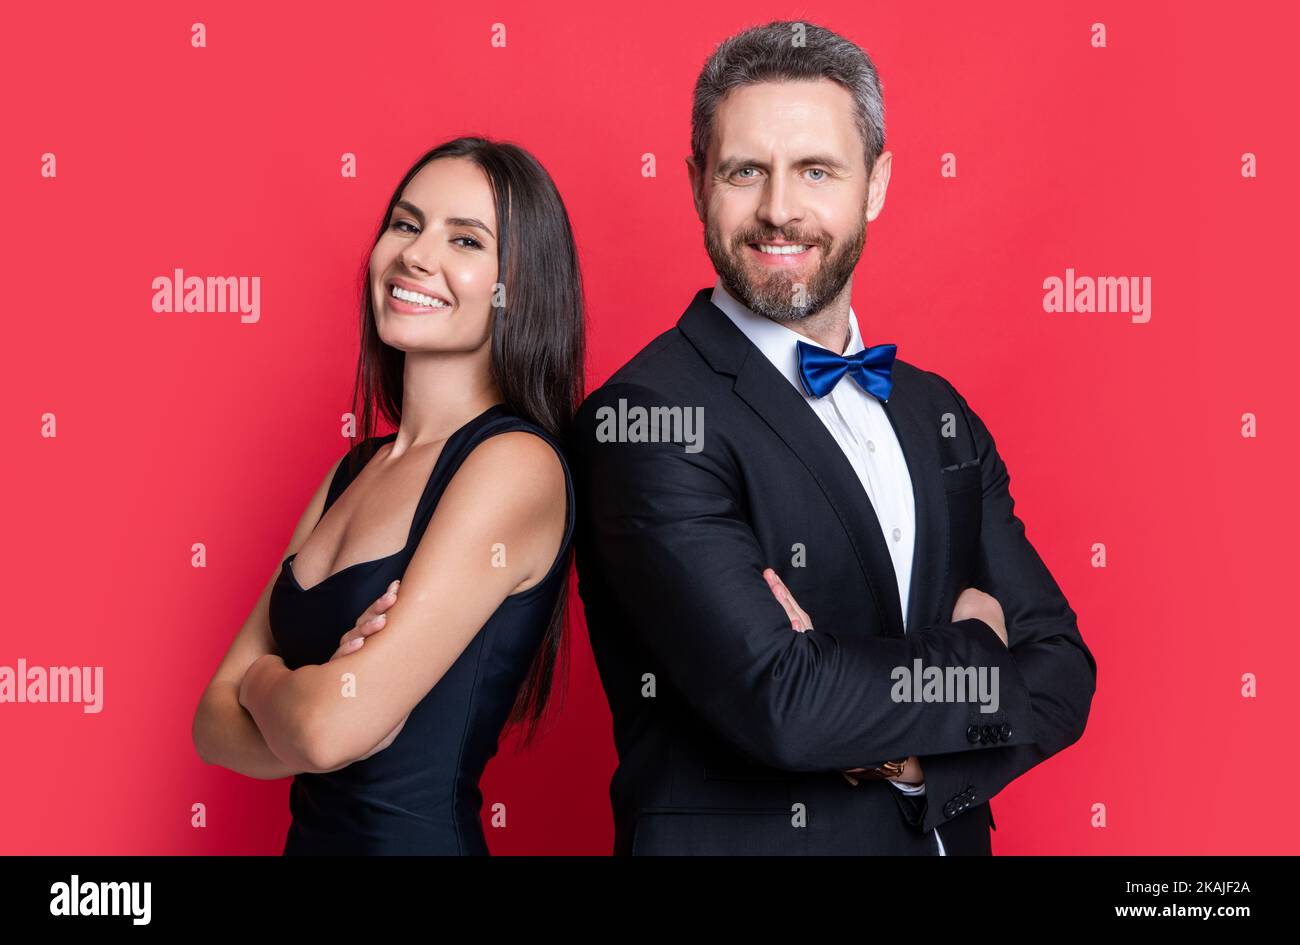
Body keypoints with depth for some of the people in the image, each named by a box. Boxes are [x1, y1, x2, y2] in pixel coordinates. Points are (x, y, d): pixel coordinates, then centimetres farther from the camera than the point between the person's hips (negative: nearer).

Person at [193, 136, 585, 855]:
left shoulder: (516, 464, -18)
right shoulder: (354, 470, 3)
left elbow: (330, 725, -24)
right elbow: (215, 723, 0)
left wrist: (263, 676, -4)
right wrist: (323, 690, -18)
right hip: (313, 830, 7)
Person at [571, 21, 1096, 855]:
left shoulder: (940, 413, 2)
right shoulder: (645, 417, -19)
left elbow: (1062, 668, -1)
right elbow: (778, 703, -27)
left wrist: (911, 754, -18)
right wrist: (975, 656, -11)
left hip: (944, 833, 6)